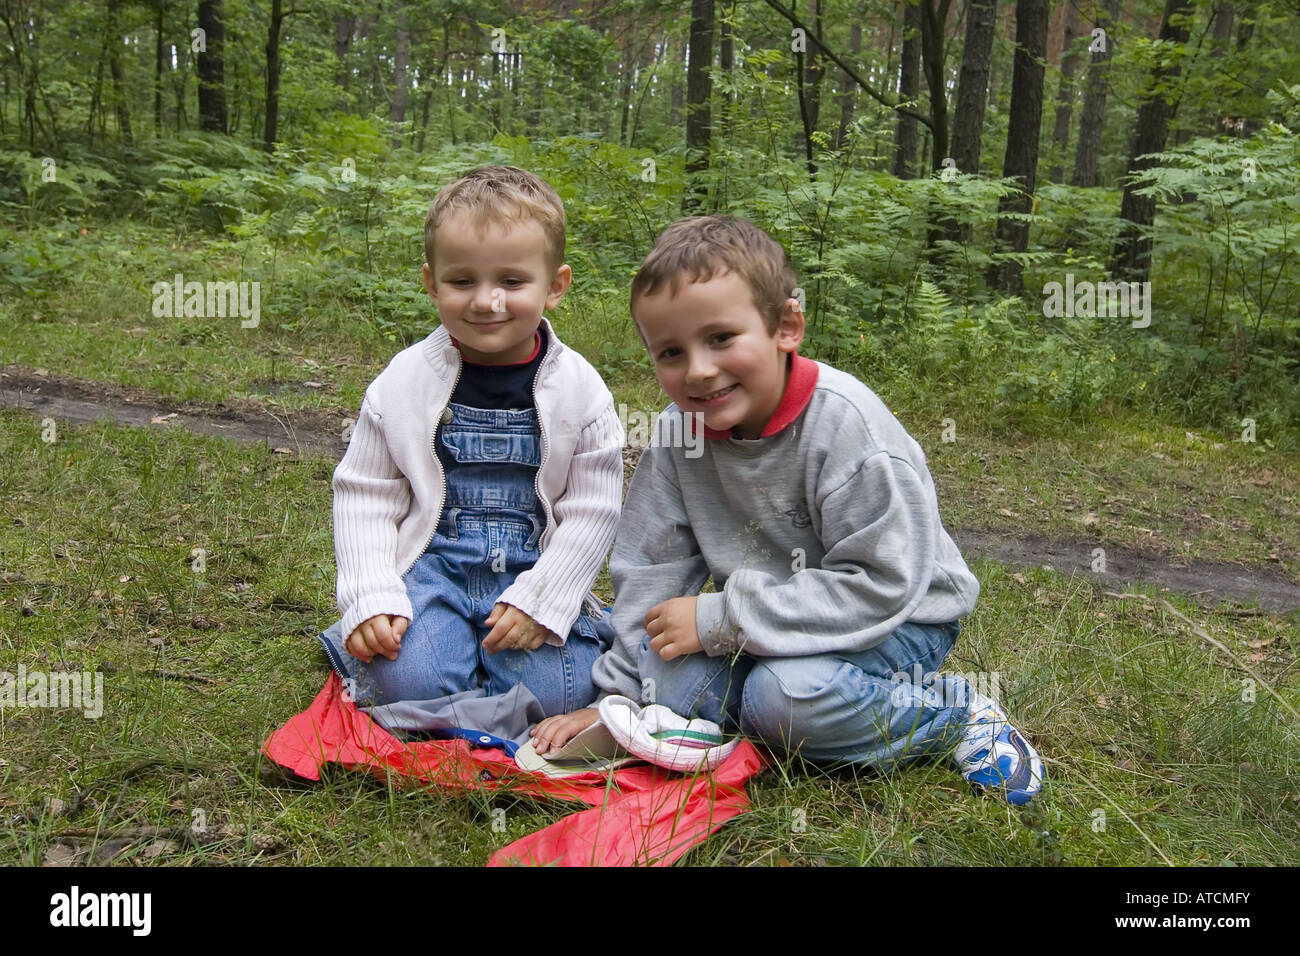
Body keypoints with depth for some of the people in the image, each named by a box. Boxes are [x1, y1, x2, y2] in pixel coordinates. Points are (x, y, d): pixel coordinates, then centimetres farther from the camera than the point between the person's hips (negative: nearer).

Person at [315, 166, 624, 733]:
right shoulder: (404, 382, -2)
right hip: (432, 562, 0)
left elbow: (592, 510, -2)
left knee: (552, 693, -19)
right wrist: (371, 601, -11)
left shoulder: (580, 389, -4)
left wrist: (538, 600, -12)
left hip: (532, 571, 0)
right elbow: (364, 494, 0)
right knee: (410, 682, -23)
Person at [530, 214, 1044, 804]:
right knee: (669, 681, -18)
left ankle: (955, 716, -8)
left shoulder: (844, 422, -26)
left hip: (897, 619, -5)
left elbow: (883, 585, -29)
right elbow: (652, 570, 0)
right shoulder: (680, 430, -9)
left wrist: (720, 618, -28)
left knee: (788, 694, -32)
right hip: (770, 618, 5)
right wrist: (619, 694, -3)